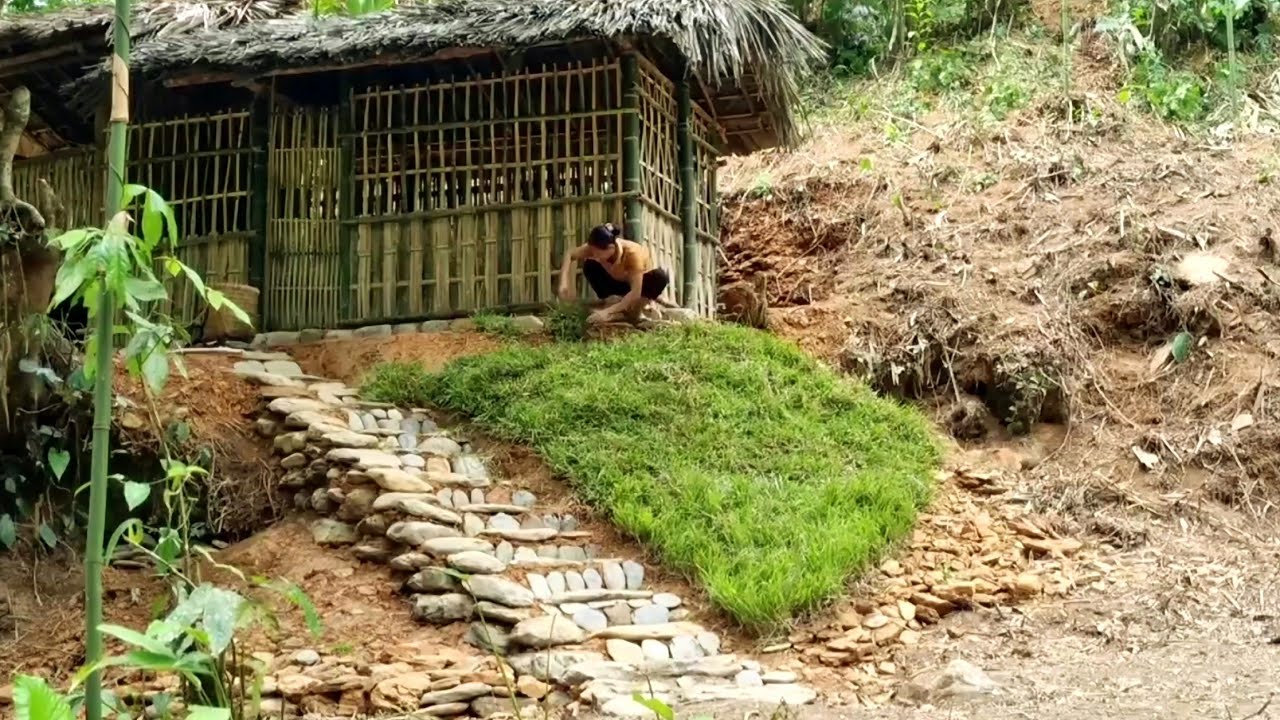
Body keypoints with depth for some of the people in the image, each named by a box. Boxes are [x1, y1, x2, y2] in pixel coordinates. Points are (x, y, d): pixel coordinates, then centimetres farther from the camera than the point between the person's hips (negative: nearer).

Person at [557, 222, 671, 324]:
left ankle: (636, 308, -13)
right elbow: (570, 254, -15)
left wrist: (608, 311, -50)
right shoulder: (596, 248, -28)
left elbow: (635, 292, -42)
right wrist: (564, 283, -32)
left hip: (639, 284, -3)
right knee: (589, 265, -24)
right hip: (619, 282, 4)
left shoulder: (632, 253, -40)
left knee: (660, 277, -38)